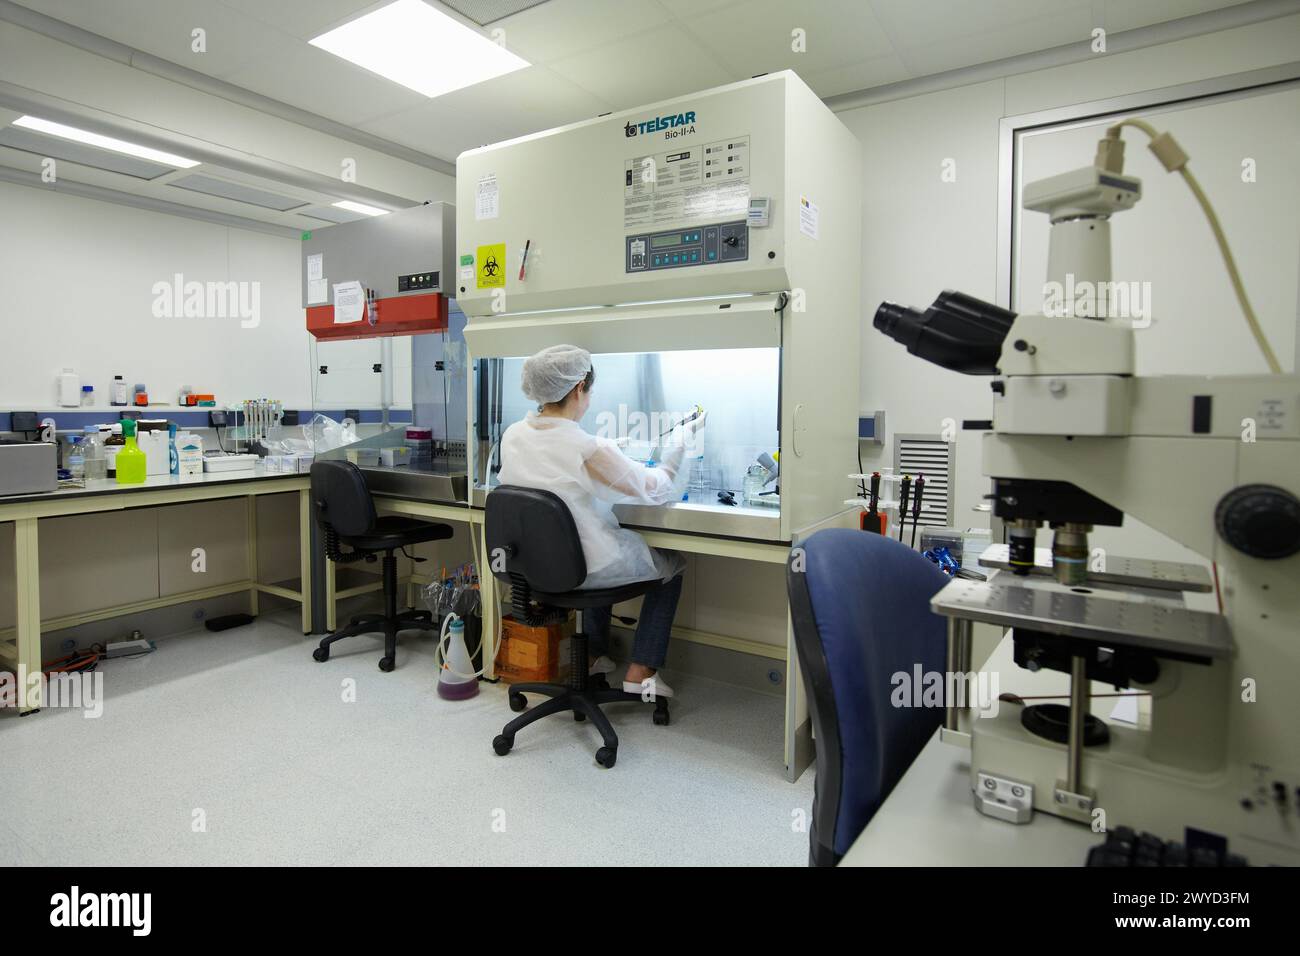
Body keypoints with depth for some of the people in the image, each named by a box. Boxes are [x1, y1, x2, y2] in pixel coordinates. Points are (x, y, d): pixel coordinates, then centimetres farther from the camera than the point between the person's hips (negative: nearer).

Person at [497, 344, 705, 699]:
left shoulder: (512, 436, -9)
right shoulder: (591, 450, -29)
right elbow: (655, 489, -15)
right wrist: (680, 441, 2)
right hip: (583, 571, -6)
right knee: (672, 563, 20)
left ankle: (593, 655, 42)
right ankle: (640, 672, 20)